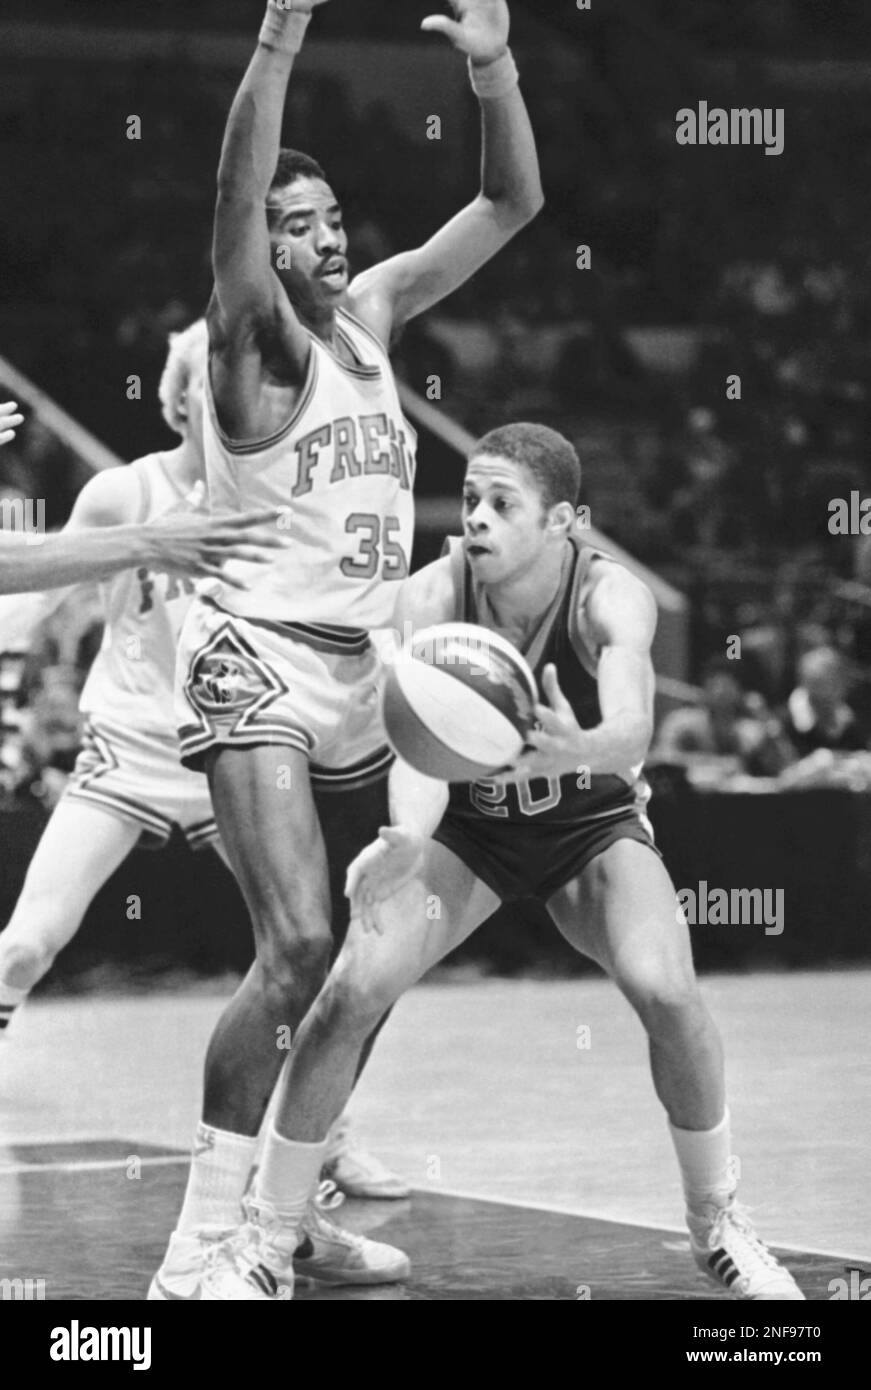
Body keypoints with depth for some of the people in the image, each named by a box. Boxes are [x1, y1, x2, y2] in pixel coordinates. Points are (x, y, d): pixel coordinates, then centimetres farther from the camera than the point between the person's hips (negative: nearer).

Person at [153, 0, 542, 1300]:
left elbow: (512, 204, 12)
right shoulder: (252, 339, -8)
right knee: (297, 946, -20)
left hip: (355, 669, 8)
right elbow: (236, 198, -28)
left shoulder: (371, 314, 11)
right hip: (257, 660, -8)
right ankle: (198, 1251, -17)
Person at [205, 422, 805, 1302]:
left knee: (666, 991, -26)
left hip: (592, 824, -1)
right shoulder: (431, 598, -22)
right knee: (349, 992, -20)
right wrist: (405, 841, -54)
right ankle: (269, 1238, -2)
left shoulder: (611, 600, -27)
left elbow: (631, 735, -44)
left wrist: (575, 751, -68)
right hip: (470, 827, 1)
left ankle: (716, 1224, -1)